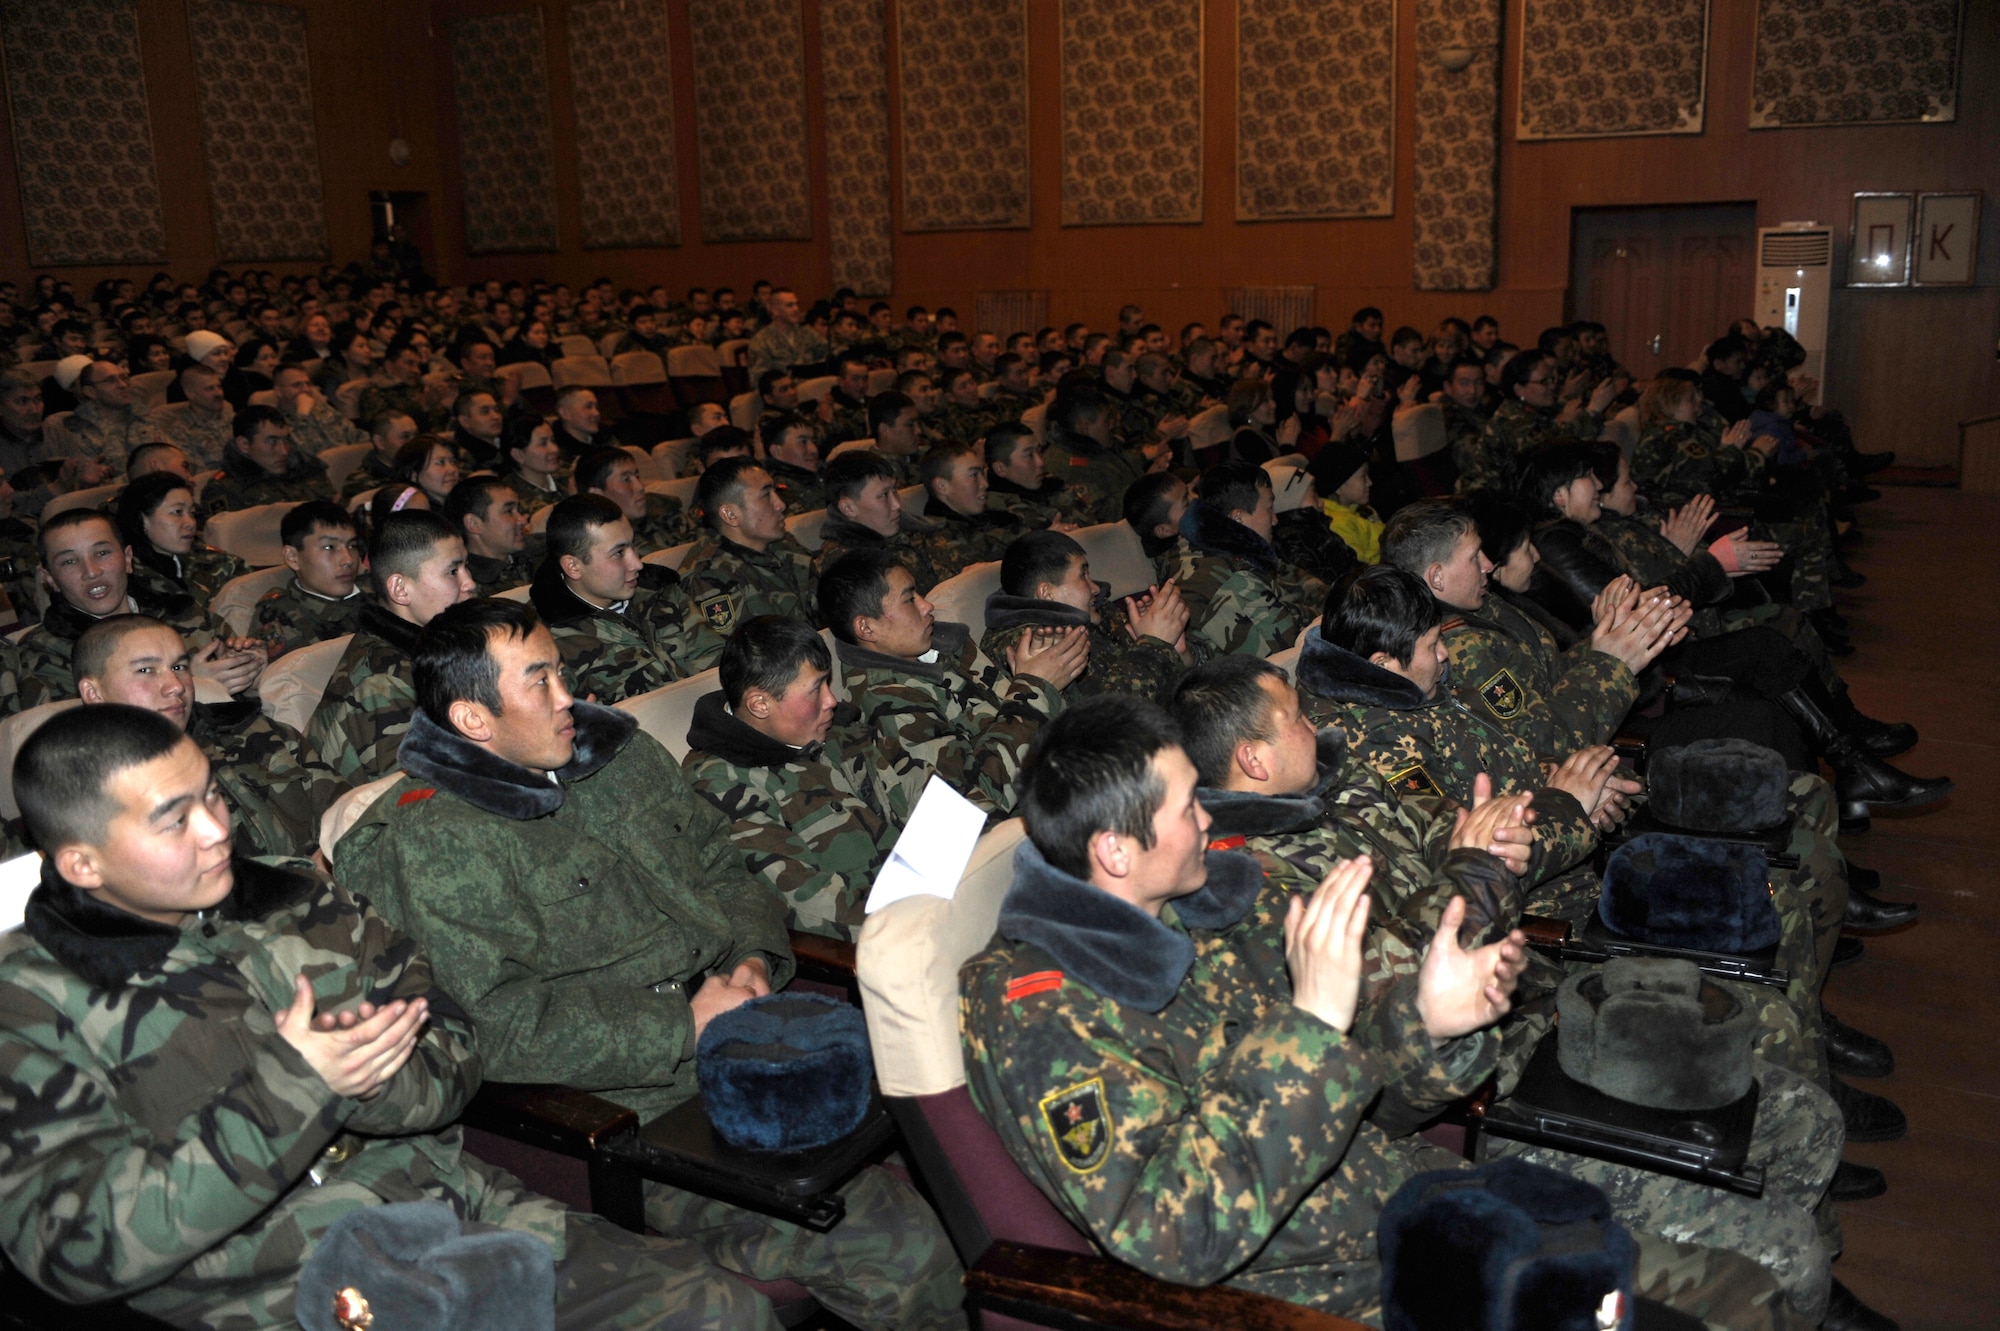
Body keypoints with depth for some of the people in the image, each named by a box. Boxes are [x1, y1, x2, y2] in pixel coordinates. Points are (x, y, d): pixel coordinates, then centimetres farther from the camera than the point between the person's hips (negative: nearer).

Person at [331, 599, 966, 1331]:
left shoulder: (616, 750, 14)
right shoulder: (433, 842, -9)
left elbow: (722, 868, 20)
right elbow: (502, 1031, -17)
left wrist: (756, 957, -1)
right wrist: (684, 1024, -16)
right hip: (639, 1112, -7)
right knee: (900, 1255, -22)